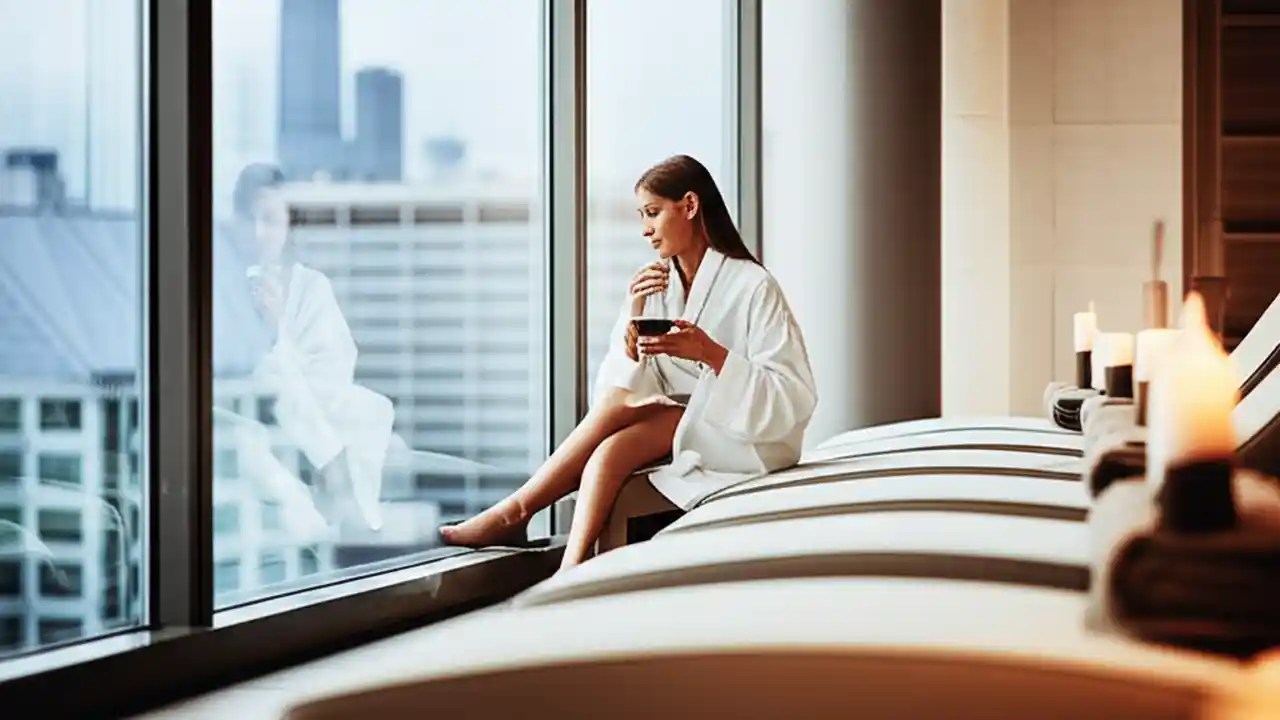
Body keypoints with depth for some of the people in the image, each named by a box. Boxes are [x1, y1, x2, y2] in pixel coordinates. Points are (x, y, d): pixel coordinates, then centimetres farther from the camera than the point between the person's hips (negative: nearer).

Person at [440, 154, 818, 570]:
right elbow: (619, 387, 0)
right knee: (608, 452, -25)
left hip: (745, 440, -6)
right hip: (673, 428, 6)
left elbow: (796, 400, -18)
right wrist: (633, 320, -18)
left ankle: (515, 511, -17)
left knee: (620, 405, -24)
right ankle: (571, 576, -29)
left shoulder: (752, 286, -12)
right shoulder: (653, 285, 5)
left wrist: (710, 353, -29)